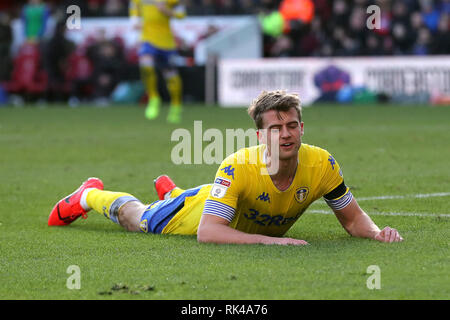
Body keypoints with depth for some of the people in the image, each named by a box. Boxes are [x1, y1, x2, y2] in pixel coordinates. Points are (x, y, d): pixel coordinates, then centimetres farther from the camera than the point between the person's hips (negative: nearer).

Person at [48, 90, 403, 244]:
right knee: (138, 219, 23)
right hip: (206, 208, -4)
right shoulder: (238, 167, -47)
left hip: (254, 226, 4)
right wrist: (268, 240, -61)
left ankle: (170, 190, 73)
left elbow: (353, 217, -20)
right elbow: (207, 232, -51)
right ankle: (90, 195, 53)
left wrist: (377, 232, -43)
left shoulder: (321, 164, -36)